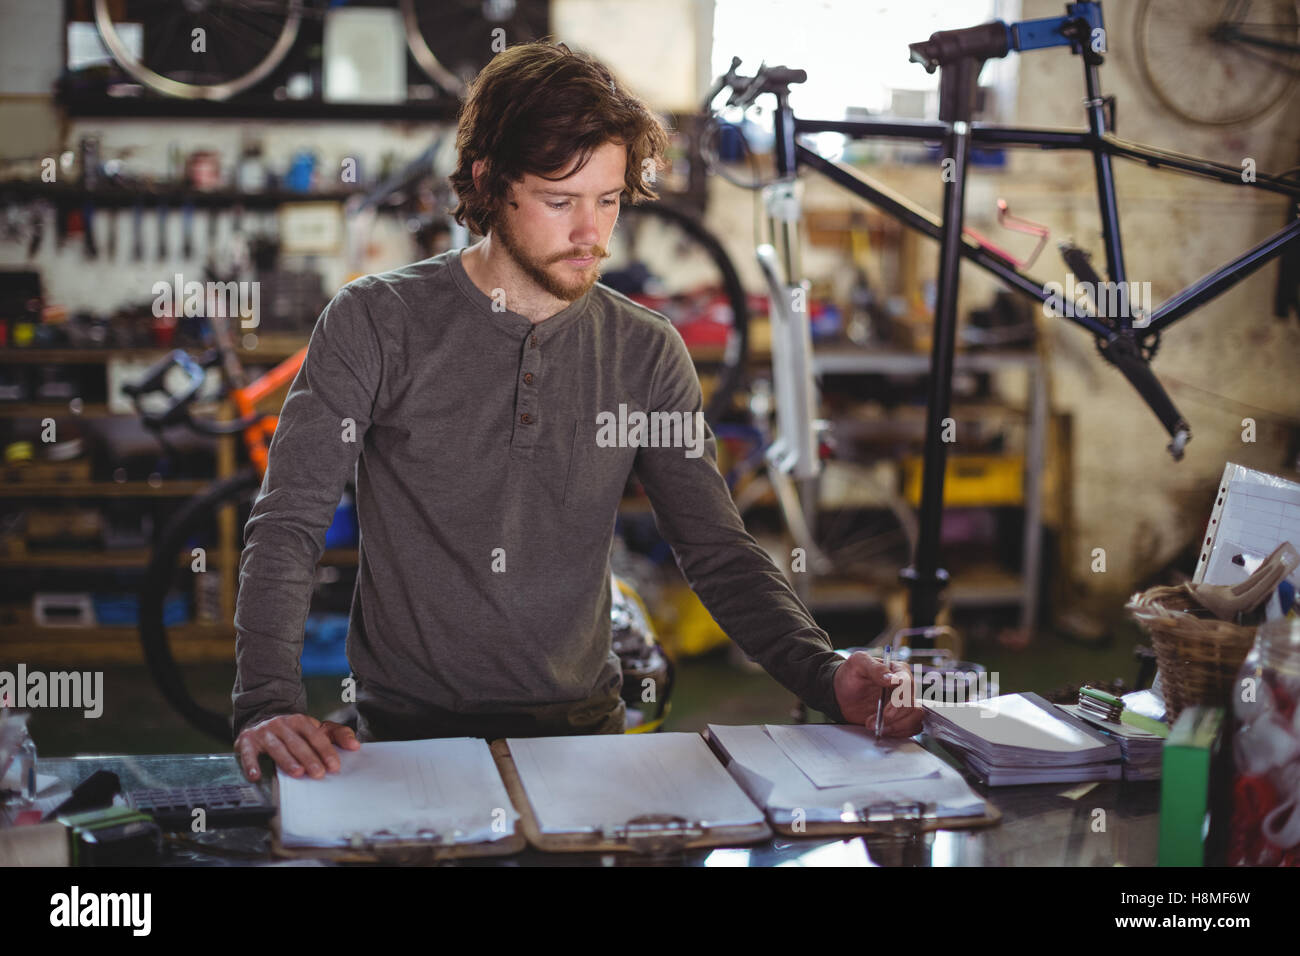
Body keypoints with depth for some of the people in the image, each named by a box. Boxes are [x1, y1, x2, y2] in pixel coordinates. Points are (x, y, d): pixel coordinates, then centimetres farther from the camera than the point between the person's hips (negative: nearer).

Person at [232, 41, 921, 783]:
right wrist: (269, 702, -24)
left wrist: (823, 675, -13)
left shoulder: (647, 353, 4)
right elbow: (289, 525, -7)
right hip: (409, 735, -2)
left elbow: (717, 548, 4)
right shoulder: (377, 324, -4)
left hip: (583, 731, 2)